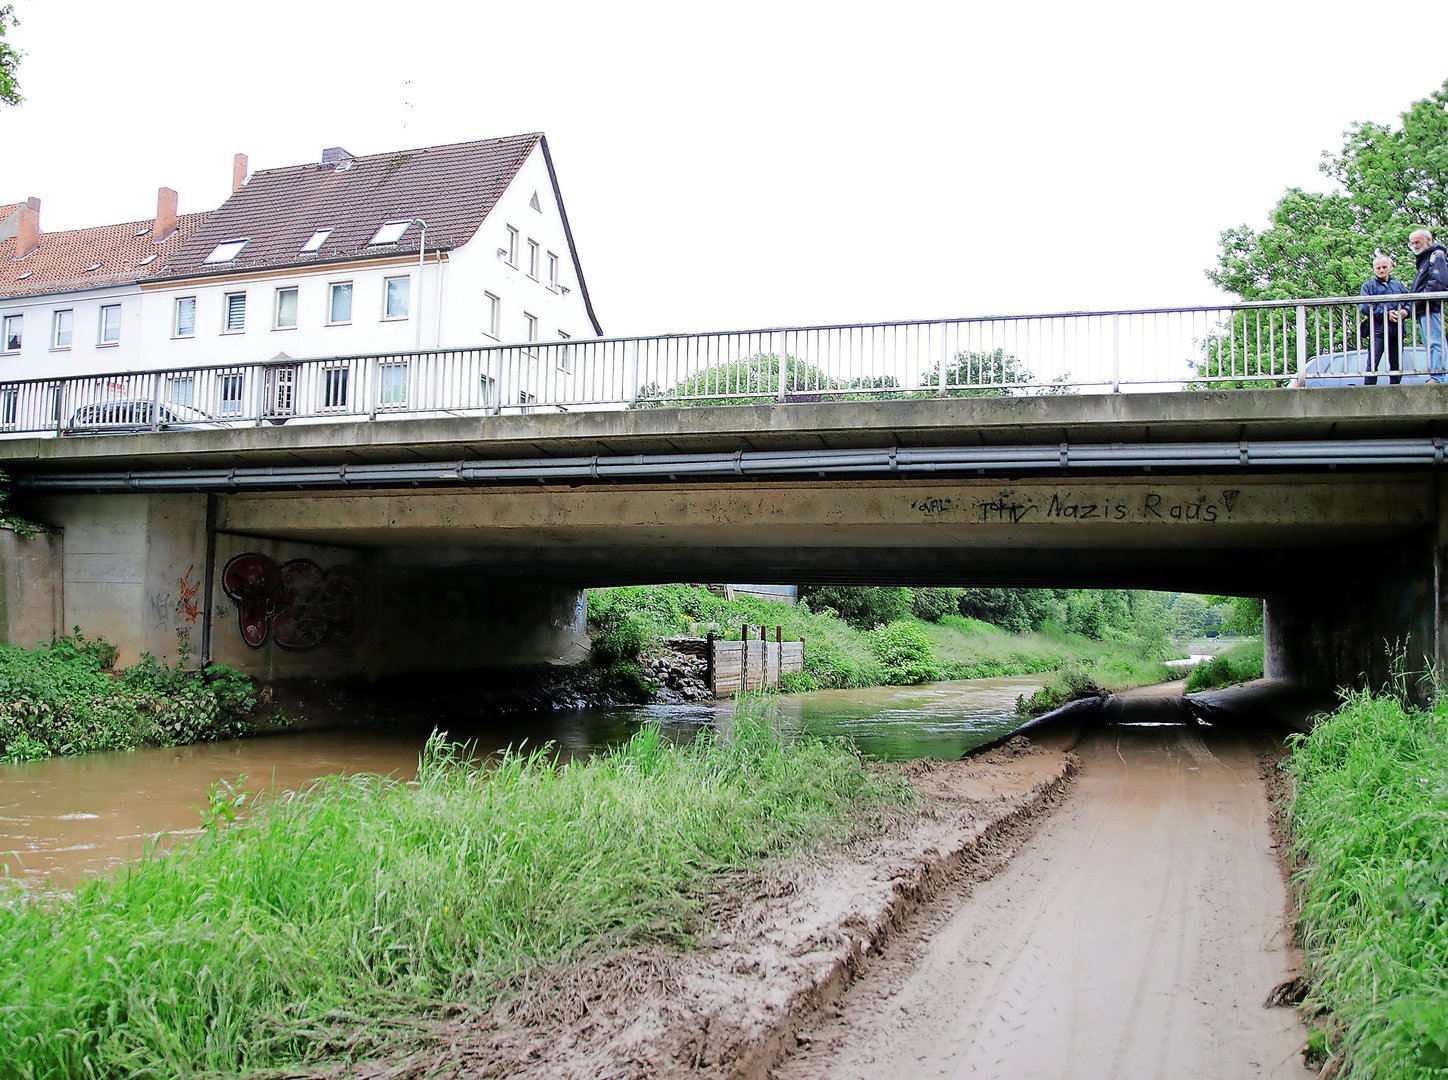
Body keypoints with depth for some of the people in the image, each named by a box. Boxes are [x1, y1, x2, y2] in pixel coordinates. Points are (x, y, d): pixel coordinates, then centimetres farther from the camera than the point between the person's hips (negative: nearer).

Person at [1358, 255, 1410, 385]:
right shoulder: (1368, 285, 9)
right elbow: (1364, 308, -5)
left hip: (1397, 330, 4)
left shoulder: (1400, 285, 20)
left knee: (1397, 364, 5)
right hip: (1377, 330, -4)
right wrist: (1386, 314, -15)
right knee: (1373, 364, -11)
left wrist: (1405, 311, -9)